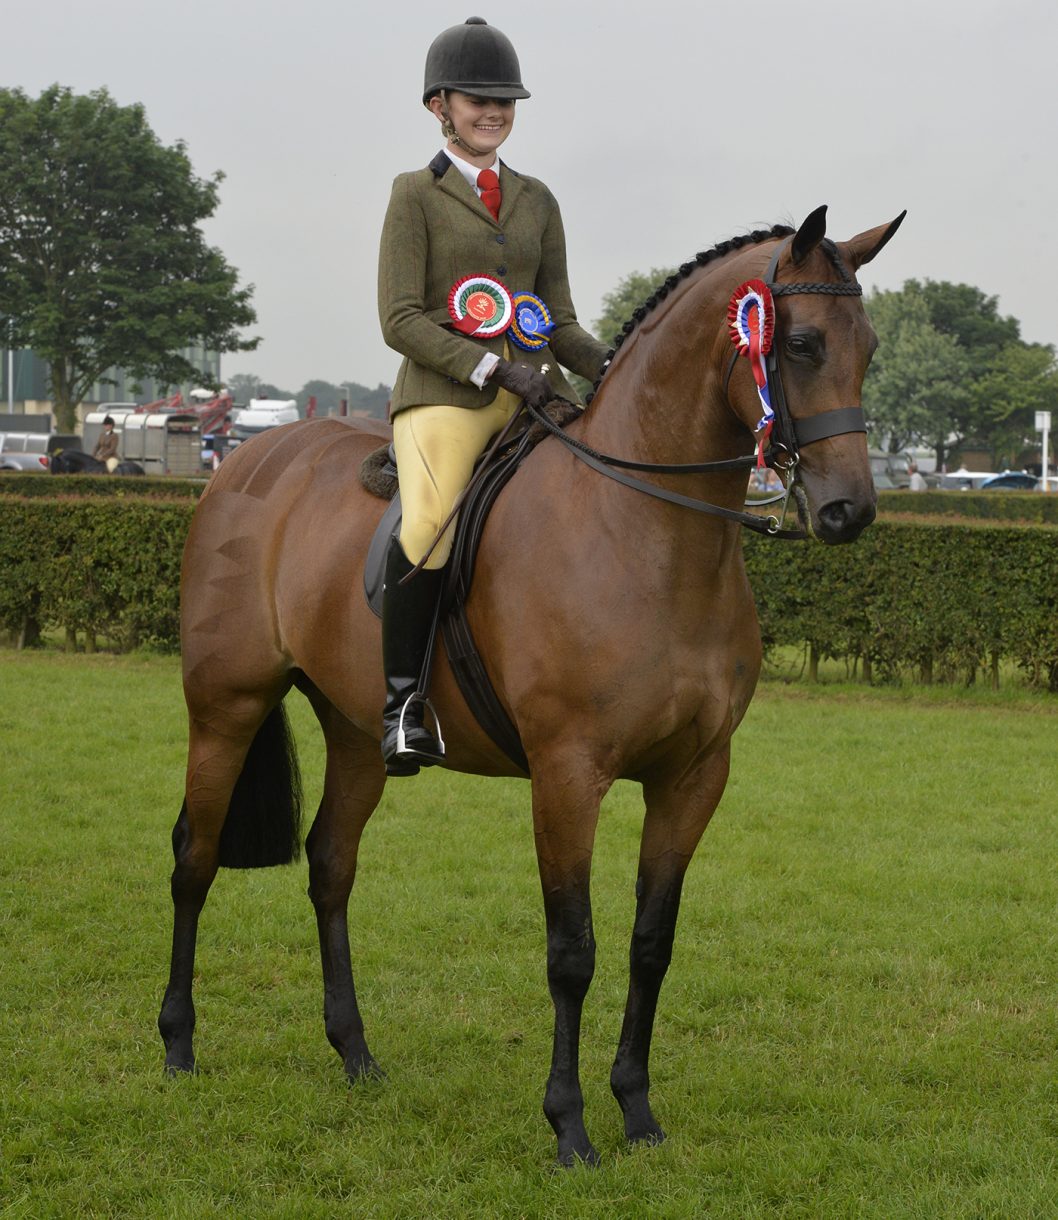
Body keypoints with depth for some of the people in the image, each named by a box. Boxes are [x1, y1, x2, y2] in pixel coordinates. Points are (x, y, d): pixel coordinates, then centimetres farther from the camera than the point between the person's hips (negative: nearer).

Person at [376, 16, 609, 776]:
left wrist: (605, 364, -1)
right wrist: (494, 369, -15)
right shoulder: (417, 195, 5)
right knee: (431, 529, -29)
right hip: (445, 394, -5)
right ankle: (403, 699, -15)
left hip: (535, 392, 6)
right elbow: (401, 320, -4)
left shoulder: (536, 201, 20)